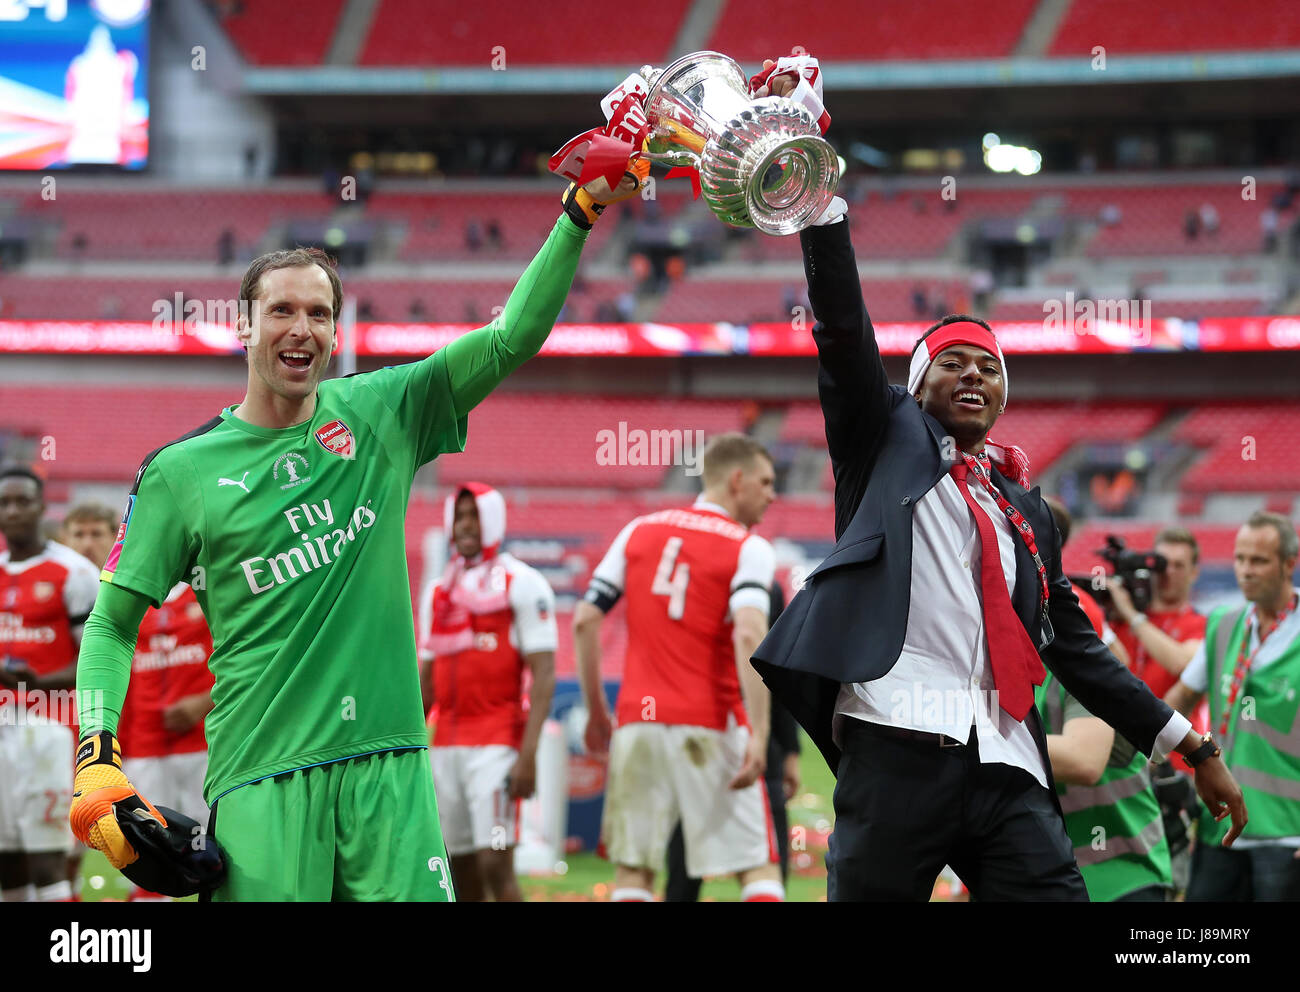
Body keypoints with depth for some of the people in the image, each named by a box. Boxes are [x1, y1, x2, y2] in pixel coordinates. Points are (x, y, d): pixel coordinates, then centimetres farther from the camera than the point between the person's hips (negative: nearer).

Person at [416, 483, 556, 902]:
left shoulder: (522, 585, -4)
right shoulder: (438, 594, 16)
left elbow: (544, 675, -9)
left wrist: (528, 754, -17)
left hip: (496, 745, -6)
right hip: (446, 748, 6)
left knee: (495, 866, -14)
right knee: (462, 874, 7)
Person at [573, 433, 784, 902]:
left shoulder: (639, 531, 12)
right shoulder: (748, 549, -2)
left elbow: (584, 622, 9)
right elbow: (749, 637, -19)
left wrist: (596, 712, 17)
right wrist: (758, 735, -23)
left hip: (638, 723, 4)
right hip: (710, 726, -4)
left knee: (632, 870, 9)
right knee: (759, 868, 2)